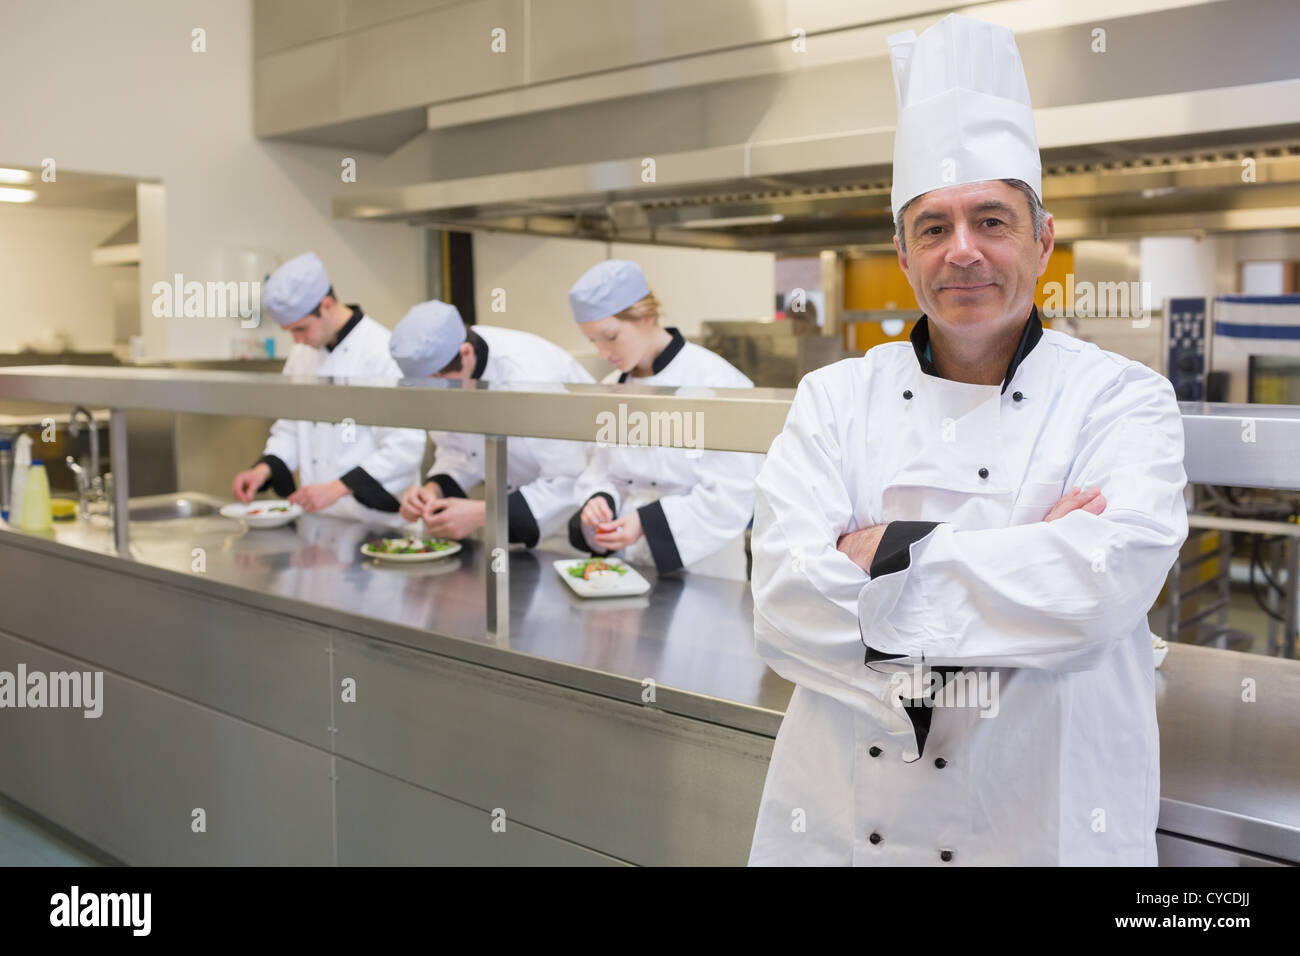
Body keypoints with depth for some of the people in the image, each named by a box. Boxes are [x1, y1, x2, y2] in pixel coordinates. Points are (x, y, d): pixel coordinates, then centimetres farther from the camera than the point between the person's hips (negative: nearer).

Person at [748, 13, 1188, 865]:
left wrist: (891, 553, -17)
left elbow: (1099, 588, -22)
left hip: (1043, 827, -1)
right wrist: (1021, 561, -18)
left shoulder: (1121, 399, -5)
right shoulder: (835, 399, -1)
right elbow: (787, 604, -13)